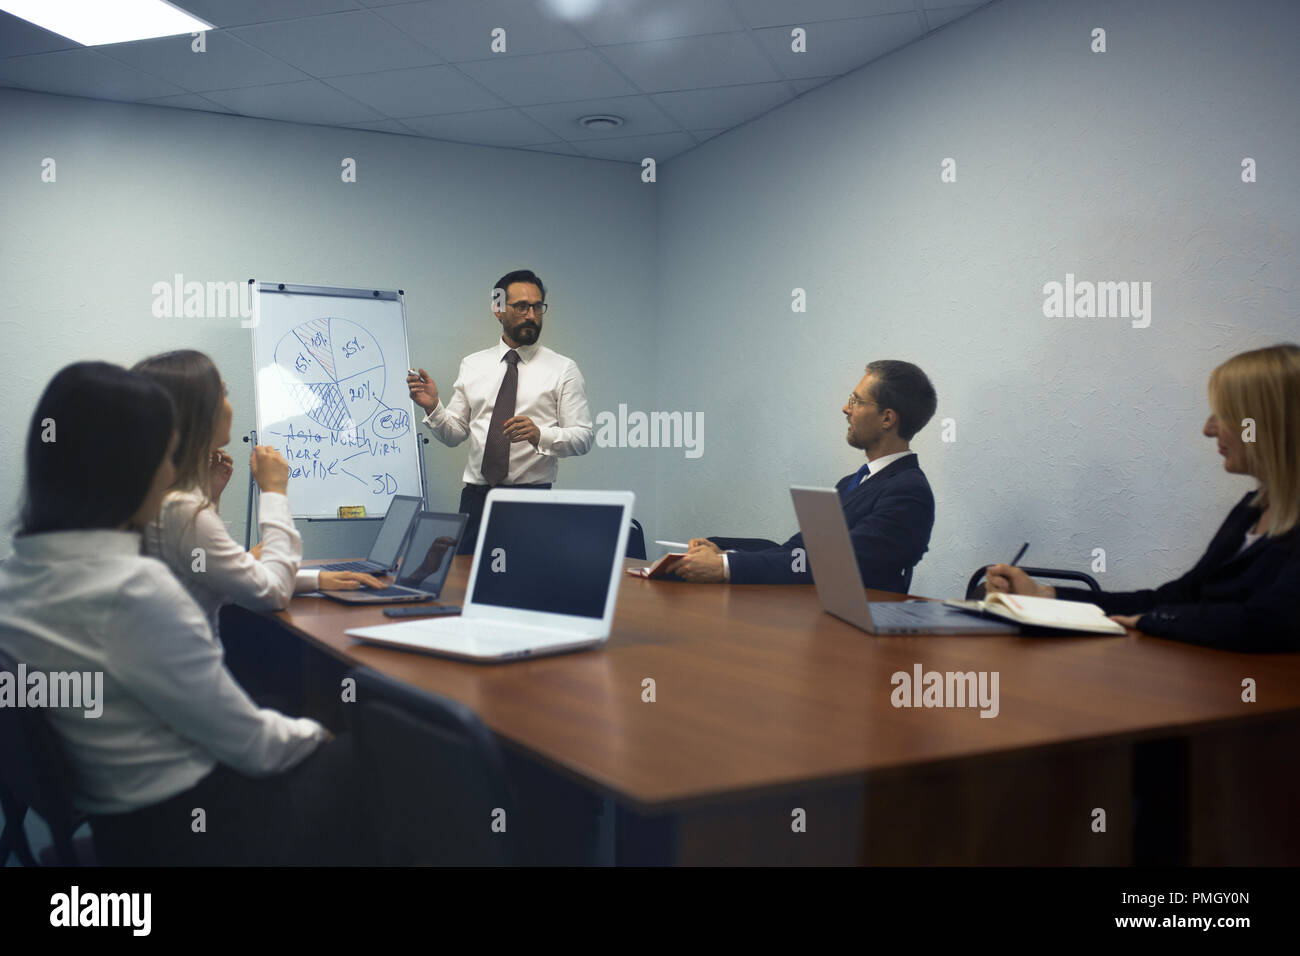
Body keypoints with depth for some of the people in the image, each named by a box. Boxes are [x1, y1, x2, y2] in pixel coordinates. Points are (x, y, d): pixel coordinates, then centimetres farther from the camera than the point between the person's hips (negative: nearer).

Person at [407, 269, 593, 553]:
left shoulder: (563, 369, 3)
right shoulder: (472, 365, 12)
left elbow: (583, 437, -4)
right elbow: (454, 434, 12)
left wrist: (539, 435, -21)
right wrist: (433, 407, -7)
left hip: (532, 499, -2)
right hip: (476, 498, 2)